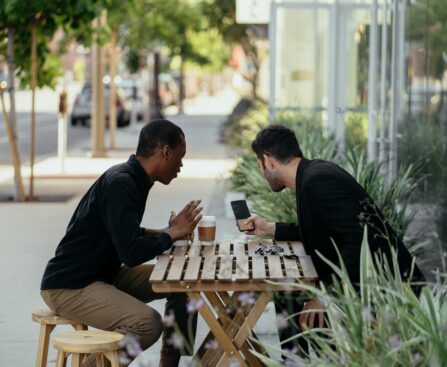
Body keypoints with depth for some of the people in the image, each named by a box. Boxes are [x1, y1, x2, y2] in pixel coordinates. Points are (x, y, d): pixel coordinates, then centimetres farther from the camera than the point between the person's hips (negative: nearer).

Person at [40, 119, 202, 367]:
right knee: (148, 324, -28)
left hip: (105, 274, 10)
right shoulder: (120, 184, -22)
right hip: (69, 287, -10)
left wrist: (168, 232, 7)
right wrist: (172, 234, -12)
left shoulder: (133, 179, 8)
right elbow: (132, 253, -27)